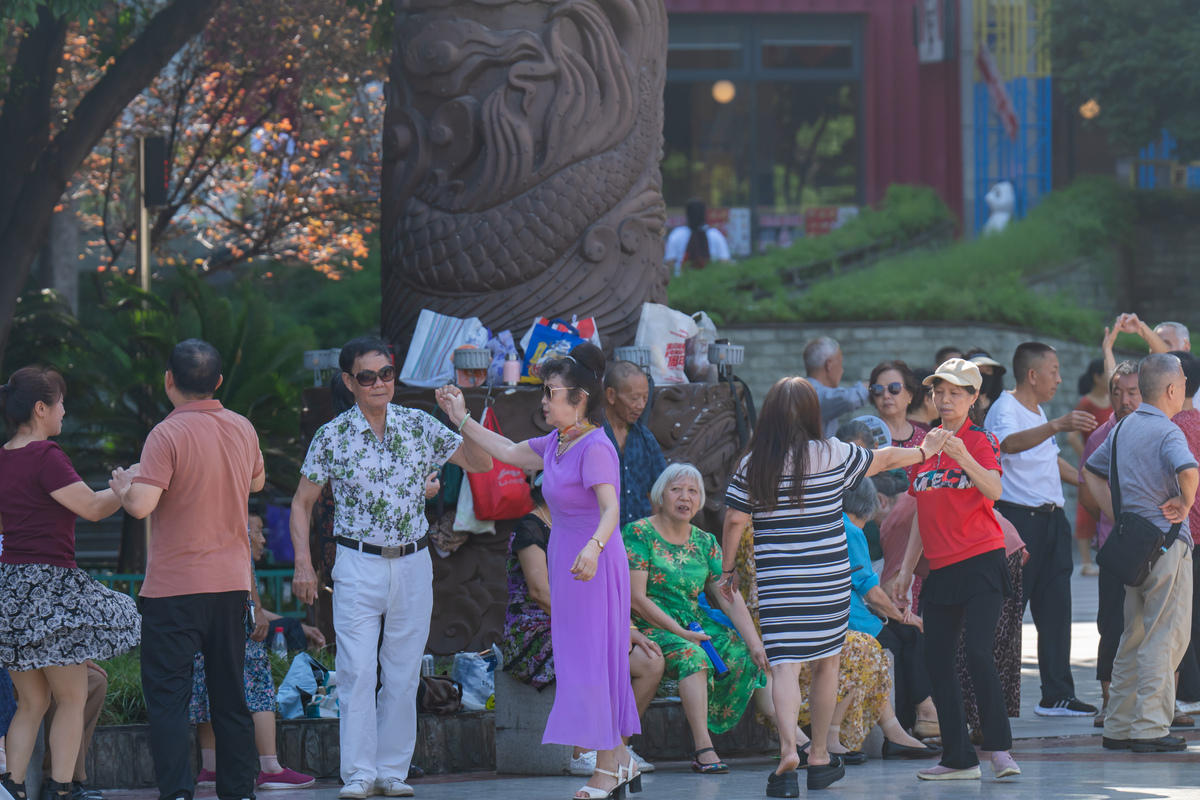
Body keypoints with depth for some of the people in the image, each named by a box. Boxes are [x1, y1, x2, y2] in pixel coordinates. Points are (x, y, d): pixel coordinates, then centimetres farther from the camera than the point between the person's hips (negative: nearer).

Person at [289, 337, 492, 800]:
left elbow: (480, 465, 5)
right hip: (358, 565, -2)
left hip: (413, 565, 2)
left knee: (403, 674, 5)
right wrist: (303, 564, -5)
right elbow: (302, 503, 5)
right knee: (358, 671, -9)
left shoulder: (419, 426, 4)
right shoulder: (333, 436, -2)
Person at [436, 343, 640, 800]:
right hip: (567, 562, 9)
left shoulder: (595, 448, -19)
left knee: (591, 660, -5)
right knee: (584, 663, 12)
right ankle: (621, 762, 18)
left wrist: (593, 547, -48)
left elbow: (610, 508, -31)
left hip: (594, 564, -9)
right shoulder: (556, 444, 9)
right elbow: (509, 453, 24)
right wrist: (461, 421, 28)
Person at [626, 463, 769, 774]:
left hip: (697, 627, 6)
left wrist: (755, 643, -11)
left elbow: (731, 599, 4)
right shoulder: (638, 534, -4)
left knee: (744, 655, -20)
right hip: (652, 629, -6)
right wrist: (680, 632, -18)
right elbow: (636, 599, -11)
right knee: (691, 655, -35)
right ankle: (703, 748, -40)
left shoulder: (705, 543, 12)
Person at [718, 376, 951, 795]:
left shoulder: (752, 464, -1)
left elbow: (735, 520, -2)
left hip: (776, 582, -1)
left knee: (784, 665, -7)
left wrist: (728, 570, 10)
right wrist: (925, 451, 32)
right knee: (825, 662, 15)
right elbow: (883, 459, 14)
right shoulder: (832, 455, -1)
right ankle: (820, 757, 23)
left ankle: (788, 748, -27)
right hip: (828, 580, 1)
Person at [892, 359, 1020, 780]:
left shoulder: (981, 440, -4)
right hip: (941, 567, 7)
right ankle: (958, 758, 10)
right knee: (936, 660, 4)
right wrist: (906, 570, 17)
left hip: (981, 560, -7)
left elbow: (994, 490, -24)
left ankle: (1000, 748, -10)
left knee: (977, 652, -18)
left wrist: (962, 456, -39)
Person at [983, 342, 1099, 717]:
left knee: (1056, 608, 8)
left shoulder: (1039, 412, 20)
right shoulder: (1005, 409, -11)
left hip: (1050, 518, 9)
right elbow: (1009, 443, -34)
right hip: (1018, 518, -9)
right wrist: (1057, 425, -47)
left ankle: (1057, 695, 12)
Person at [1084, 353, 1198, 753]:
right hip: (1166, 541, -8)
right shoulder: (1166, 431, -14)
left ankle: (1117, 727, 15)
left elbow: (1092, 472, 23)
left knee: (1134, 636, 14)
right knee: (1165, 636, -4)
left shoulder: (1123, 427, 12)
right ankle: (1150, 727, -7)